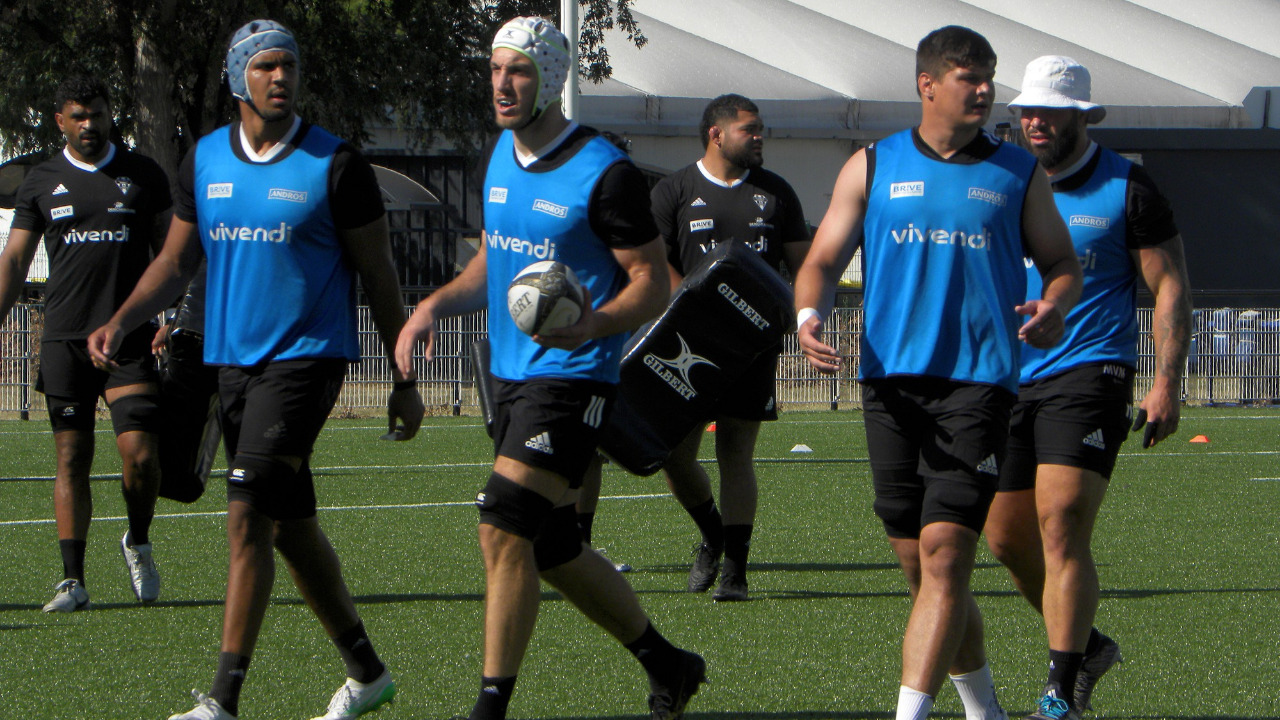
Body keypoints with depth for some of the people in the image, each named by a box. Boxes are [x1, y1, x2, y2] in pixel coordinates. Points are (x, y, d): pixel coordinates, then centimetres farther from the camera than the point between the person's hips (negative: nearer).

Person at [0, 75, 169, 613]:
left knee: (139, 455, -11)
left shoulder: (143, 175, 7)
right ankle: (73, 579, 3)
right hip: (64, 339, 1)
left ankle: (139, 544, 16)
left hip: (129, 340, -1)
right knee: (72, 458, 0)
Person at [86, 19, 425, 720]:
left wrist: (404, 381, 0)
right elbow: (177, 260, 15)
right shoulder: (205, 160, 7)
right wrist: (120, 320, -3)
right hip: (232, 362, 6)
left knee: (248, 519, -16)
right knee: (291, 526, 12)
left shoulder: (335, 164, -7)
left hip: (307, 357, -6)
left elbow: (379, 277, -1)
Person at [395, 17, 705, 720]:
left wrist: (592, 324, -30)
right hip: (509, 373, 9)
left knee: (504, 531, -18)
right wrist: (436, 304, 4)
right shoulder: (500, 157, 9)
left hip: (573, 378, -8)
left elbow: (652, 283, -11)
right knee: (552, 550, 14)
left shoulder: (605, 174, -14)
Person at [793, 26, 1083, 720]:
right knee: (919, 564, 7)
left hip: (977, 383, -2)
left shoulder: (1018, 174, 10)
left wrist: (1054, 306, -7)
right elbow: (822, 260, 10)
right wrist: (809, 314, -11)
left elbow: (1062, 262, 16)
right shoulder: (872, 168, 10)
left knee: (944, 553, -14)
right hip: (890, 380, 2)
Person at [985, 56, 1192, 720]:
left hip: (1088, 374, -6)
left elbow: (1170, 286, -1)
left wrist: (1166, 381, -10)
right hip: (1009, 381, 6)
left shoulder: (1127, 189, -2)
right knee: (1007, 540, 7)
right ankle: (1086, 646, 30)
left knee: (1061, 526, -18)